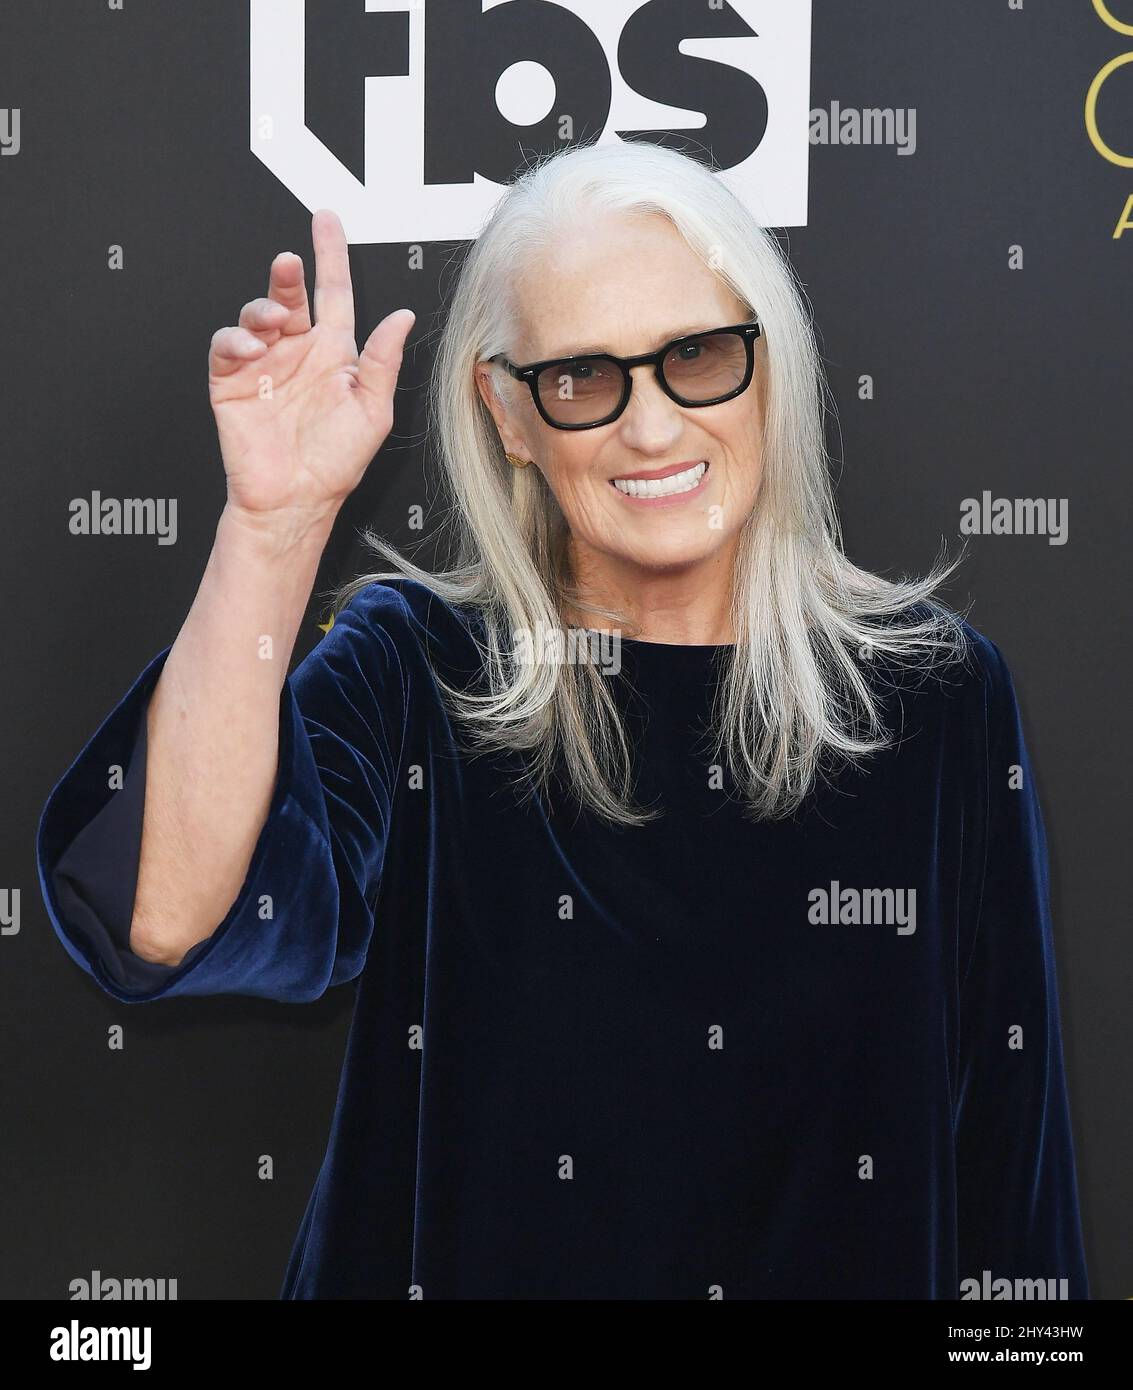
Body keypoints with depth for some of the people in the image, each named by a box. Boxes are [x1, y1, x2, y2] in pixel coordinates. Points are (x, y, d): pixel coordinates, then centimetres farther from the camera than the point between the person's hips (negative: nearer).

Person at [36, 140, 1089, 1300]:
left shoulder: (932, 688, -10)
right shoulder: (411, 669, -13)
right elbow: (165, 922, -31)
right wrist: (276, 516, -34)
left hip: (850, 1262, 1)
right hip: (465, 1259, 0)